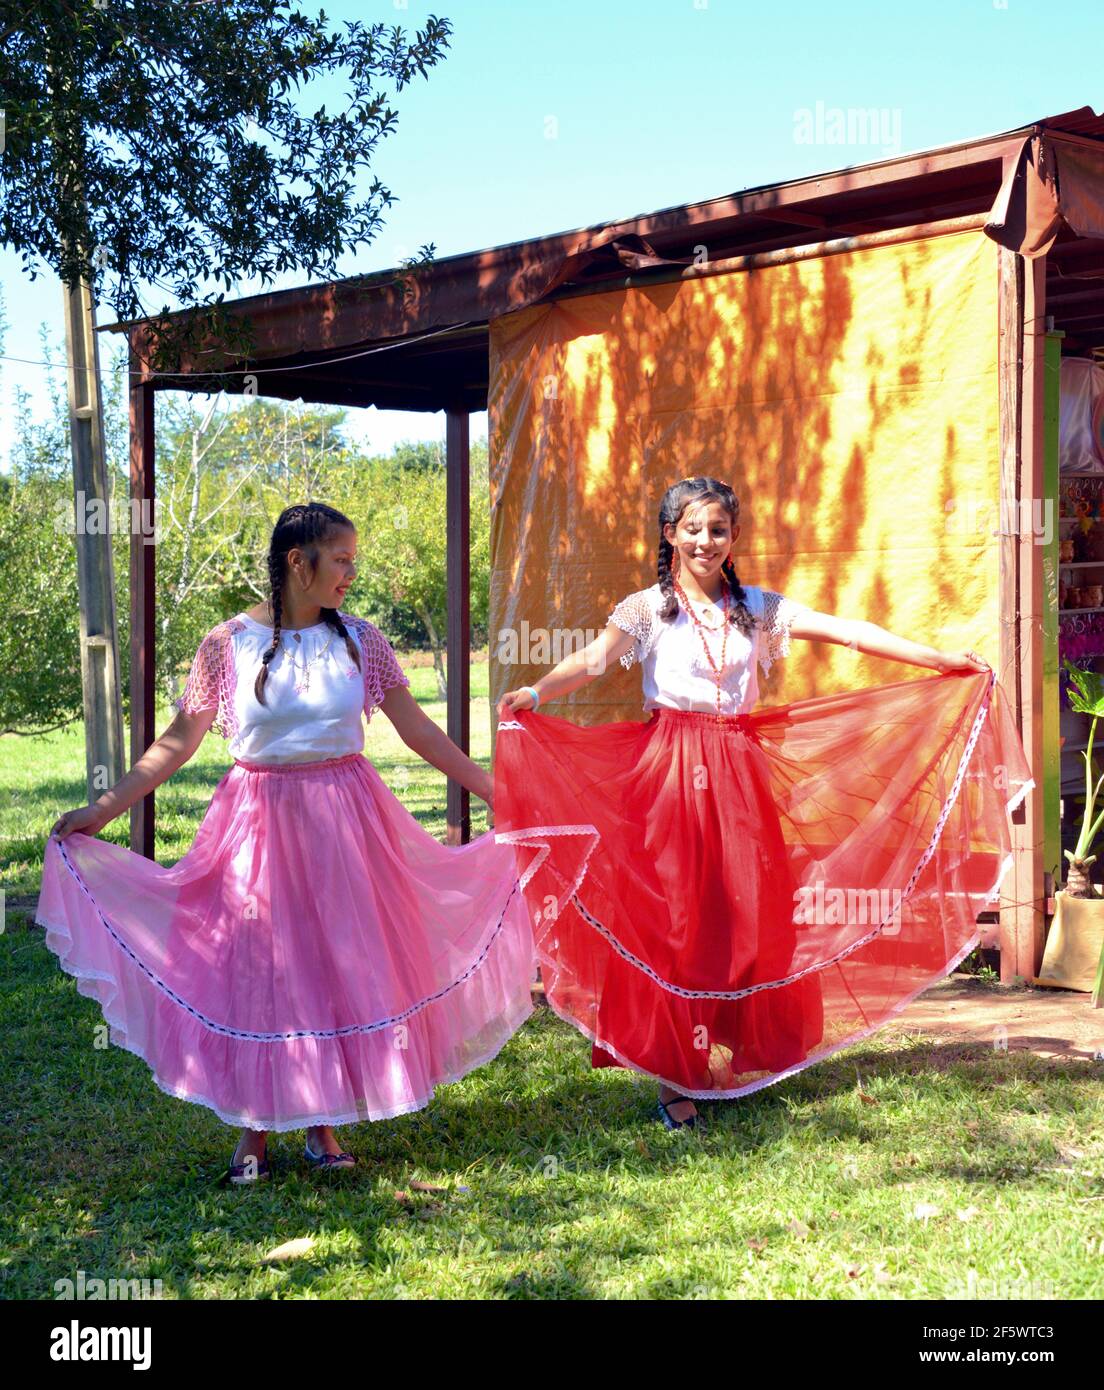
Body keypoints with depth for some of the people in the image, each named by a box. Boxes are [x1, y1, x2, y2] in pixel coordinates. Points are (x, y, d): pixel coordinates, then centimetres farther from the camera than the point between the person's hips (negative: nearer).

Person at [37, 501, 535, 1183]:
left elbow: (417, 729, 4)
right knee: (258, 971, 3)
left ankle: (323, 1122, 19)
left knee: (340, 964, 5)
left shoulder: (361, 639, 1)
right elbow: (179, 741, 1)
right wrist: (100, 811, -1)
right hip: (259, 821, -2)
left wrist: (496, 793, 1)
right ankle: (256, 1129, 16)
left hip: (344, 822, 2)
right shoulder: (228, 644, -4)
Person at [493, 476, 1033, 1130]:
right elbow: (593, 660, -14)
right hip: (670, 774, -3)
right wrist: (534, 693, -35)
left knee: (748, 915, 4)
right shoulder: (648, 608, 0)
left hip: (740, 775, 3)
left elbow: (843, 629, 4)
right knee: (669, 917, -3)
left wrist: (944, 659, 0)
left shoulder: (758, 608, 10)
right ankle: (673, 1076, 2)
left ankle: (737, 1051, 17)